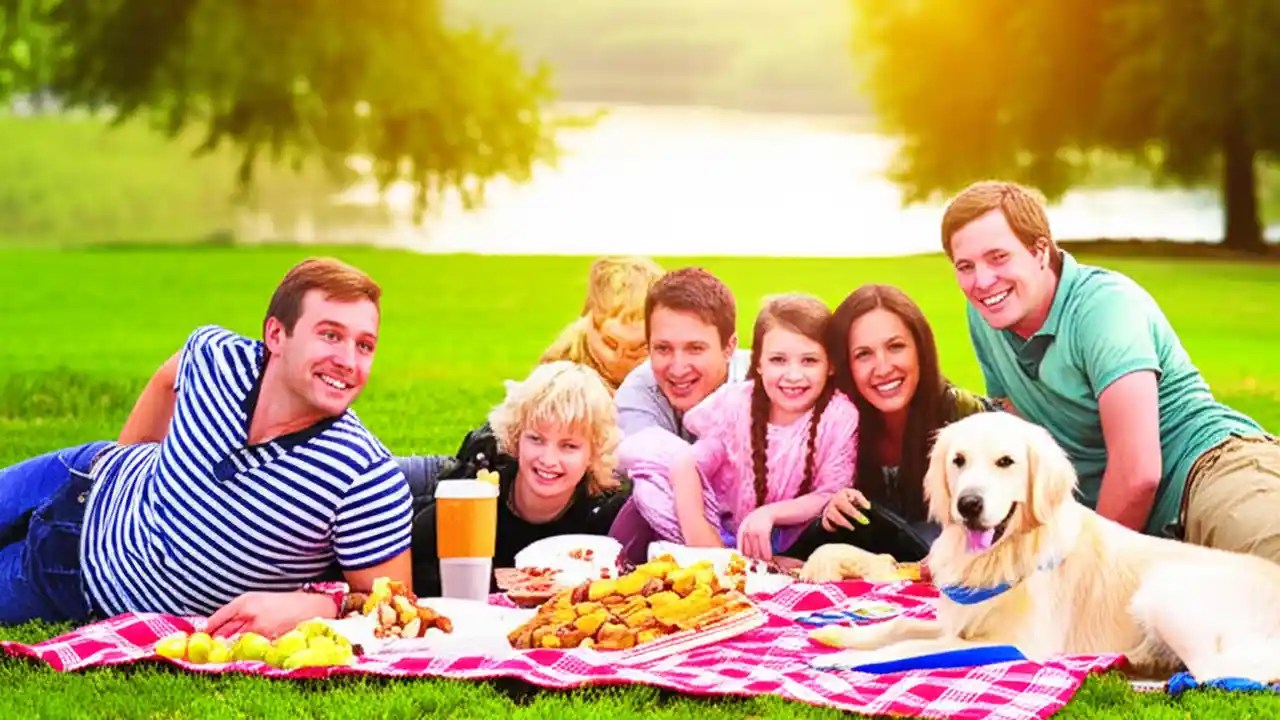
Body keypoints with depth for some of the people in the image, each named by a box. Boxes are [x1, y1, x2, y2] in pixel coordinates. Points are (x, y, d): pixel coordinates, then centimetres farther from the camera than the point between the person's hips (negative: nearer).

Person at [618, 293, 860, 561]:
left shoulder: (840, 417, -15)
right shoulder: (736, 402, -9)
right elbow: (685, 464, -12)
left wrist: (769, 513, -27)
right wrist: (700, 539, -25)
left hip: (786, 546, -2)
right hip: (724, 532, 3)